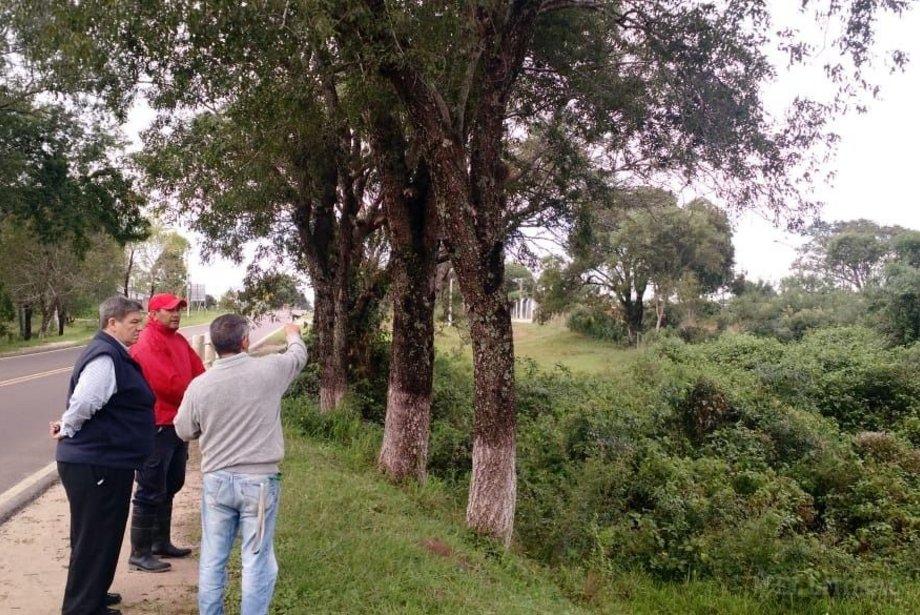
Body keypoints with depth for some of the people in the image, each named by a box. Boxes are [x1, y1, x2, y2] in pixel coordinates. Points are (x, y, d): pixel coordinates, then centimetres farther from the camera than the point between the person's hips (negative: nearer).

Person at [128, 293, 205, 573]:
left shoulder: (178, 340, 13)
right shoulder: (148, 343, -17)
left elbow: (198, 371, 11)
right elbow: (168, 383, -25)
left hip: (178, 424, 10)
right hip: (157, 427, -10)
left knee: (170, 487, 20)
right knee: (151, 492, -2)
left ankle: (161, 543, 34)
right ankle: (140, 553, 9)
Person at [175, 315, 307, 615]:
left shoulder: (200, 385, -6)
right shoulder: (268, 370, -11)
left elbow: (184, 432, 9)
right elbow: (298, 355, 12)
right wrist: (293, 334, 33)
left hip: (216, 481, 3)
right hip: (259, 481, -2)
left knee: (212, 557, 14)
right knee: (257, 560, 6)